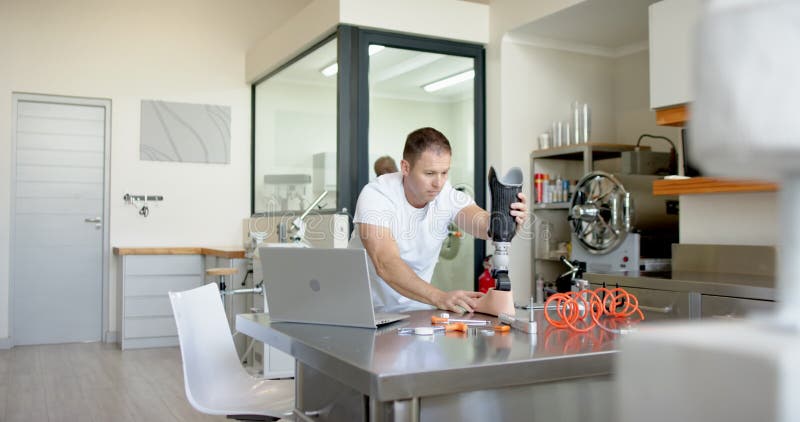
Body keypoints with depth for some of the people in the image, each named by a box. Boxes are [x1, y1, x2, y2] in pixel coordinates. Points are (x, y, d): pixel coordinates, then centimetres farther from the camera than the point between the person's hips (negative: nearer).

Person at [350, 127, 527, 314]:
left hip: (415, 308, 3)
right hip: (368, 311, -3)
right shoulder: (375, 195, -19)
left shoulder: (449, 196, -8)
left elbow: (484, 225, -25)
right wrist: (439, 297, -44)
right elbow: (386, 264, -31)